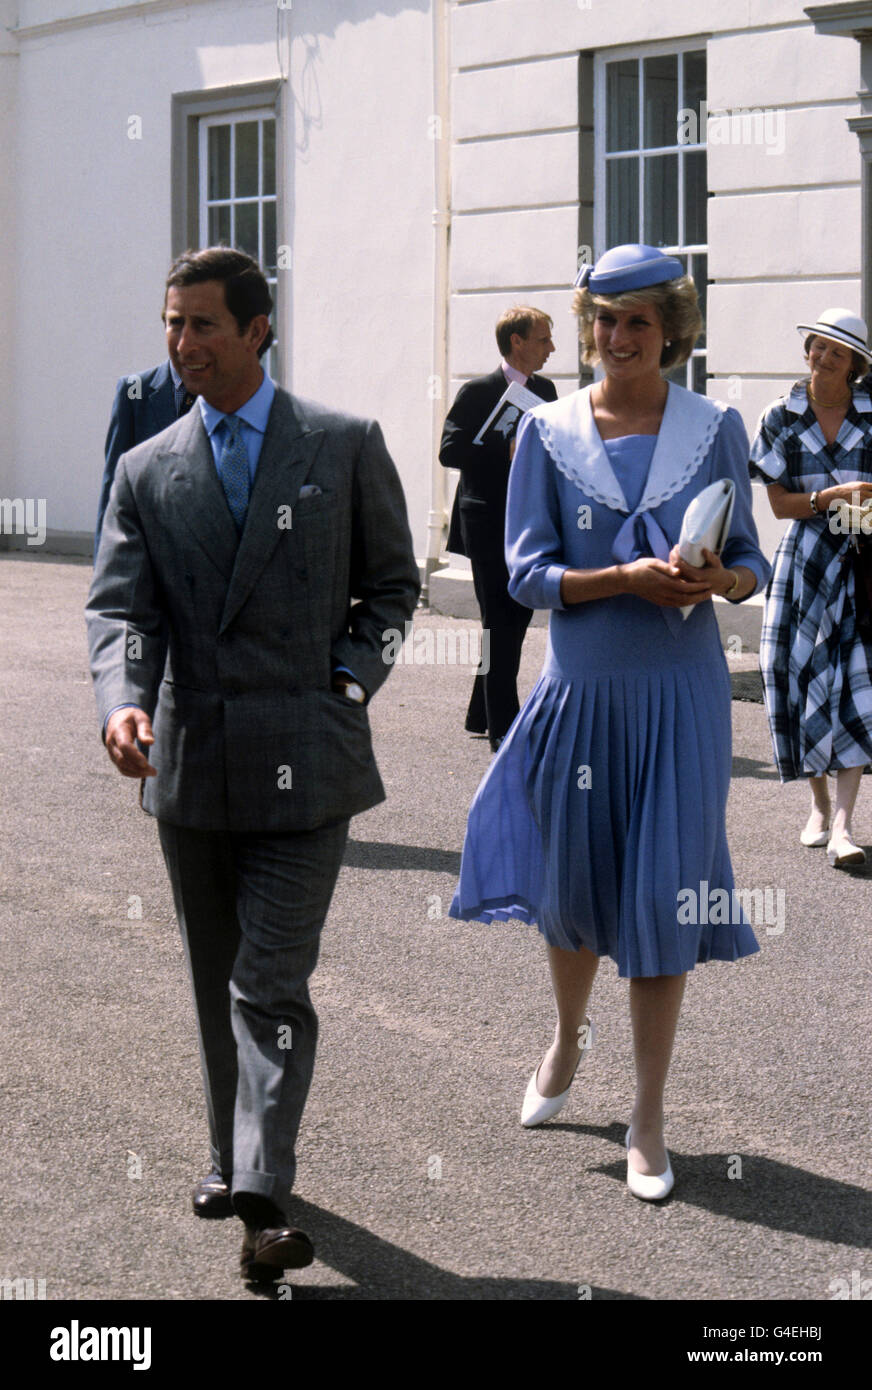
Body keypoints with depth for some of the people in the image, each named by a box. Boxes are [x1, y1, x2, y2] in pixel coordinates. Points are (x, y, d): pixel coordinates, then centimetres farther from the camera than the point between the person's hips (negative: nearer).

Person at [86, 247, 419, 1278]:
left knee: (270, 982, -9)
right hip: (189, 761, 4)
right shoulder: (146, 471, 6)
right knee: (214, 980, 15)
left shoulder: (344, 446, 0)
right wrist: (123, 702, -23)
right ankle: (231, 1154, 30)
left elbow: (391, 583, 9)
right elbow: (119, 607, -3)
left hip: (303, 761, -4)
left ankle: (262, 1196, -11)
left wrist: (349, 682, -6)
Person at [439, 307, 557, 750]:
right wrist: (509, 450, -25)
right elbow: (450, 451, -16)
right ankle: (502, 726, -4)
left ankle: (482, 715, 24)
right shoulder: (477, 392, -9)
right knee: (500, 623, -7)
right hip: (489, 525, -7)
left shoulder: (545, 390, 12)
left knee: (517, 616, 12)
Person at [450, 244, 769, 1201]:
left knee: (663, 895, -1)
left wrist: (716, 581, -17)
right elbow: (527, 572, -4)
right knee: (570, 882, 14)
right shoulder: (549, 432, 0)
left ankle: (648, 1120, 10)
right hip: (581, 687, 1)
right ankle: (568, 1037, 45)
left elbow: (749, 563, 6)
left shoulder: (714, 429, 1)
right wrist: (630, 578, -19)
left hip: (678, 694, -1)